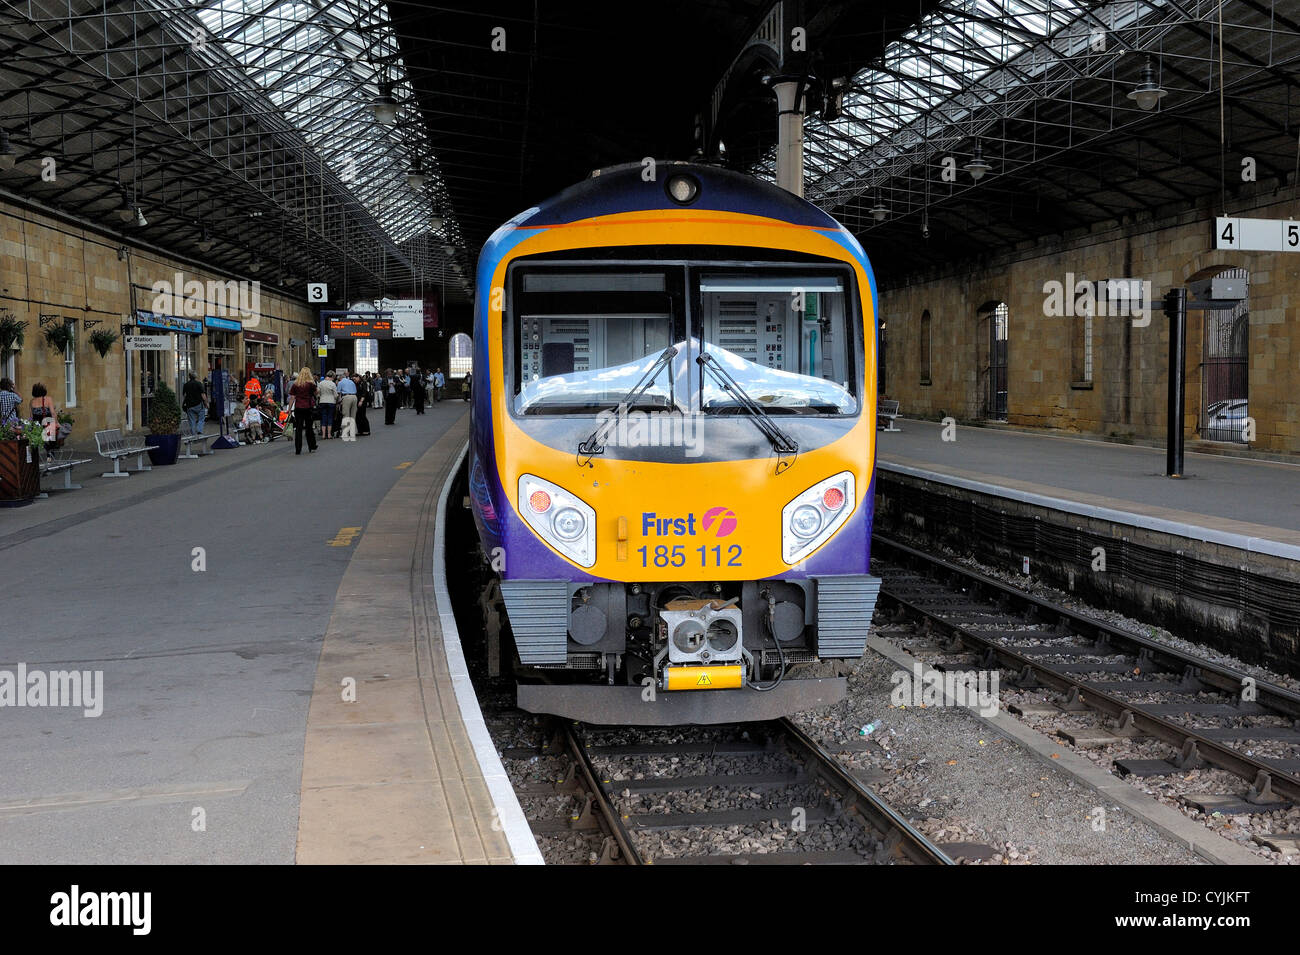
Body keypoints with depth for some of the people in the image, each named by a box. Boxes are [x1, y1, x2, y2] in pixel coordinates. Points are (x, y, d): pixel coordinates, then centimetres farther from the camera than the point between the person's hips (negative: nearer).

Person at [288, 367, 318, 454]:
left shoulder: (295, 384, 0)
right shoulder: (311, 384, -4)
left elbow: (292, 397, 0)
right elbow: (316, 393, 9)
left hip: (298, 408, 0)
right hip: (308, 408, 0)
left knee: (298, 428, 1)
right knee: (309, 428, 11)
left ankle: (298, 449, -2)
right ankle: (312, 448, 18)